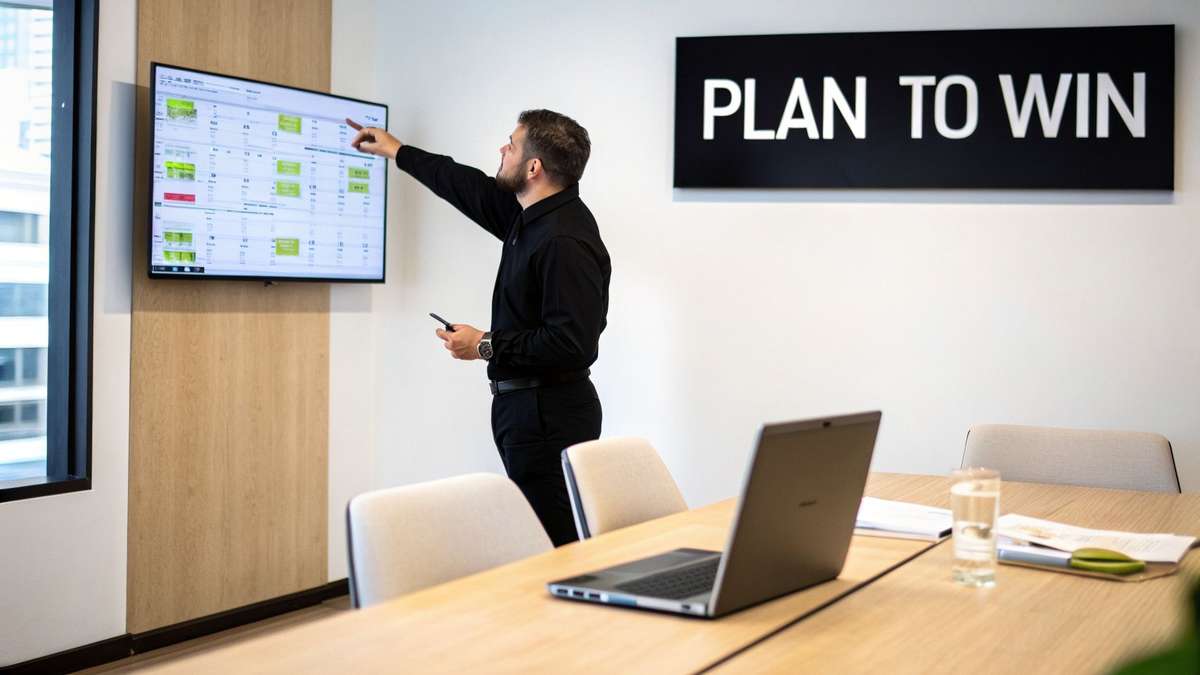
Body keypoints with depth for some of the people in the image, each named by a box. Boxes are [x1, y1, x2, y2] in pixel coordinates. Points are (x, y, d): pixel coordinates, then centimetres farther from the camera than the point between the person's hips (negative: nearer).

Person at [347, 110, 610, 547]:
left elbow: (571, 343, -25)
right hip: (523, 403, 10)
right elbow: (475, 190, 27)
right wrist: (398, 152, 36)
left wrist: (486, 346, -16)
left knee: (553, 546, -9)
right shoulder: (532, 216, 10)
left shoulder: (566, 244, -21)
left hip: (548, 414, -10)